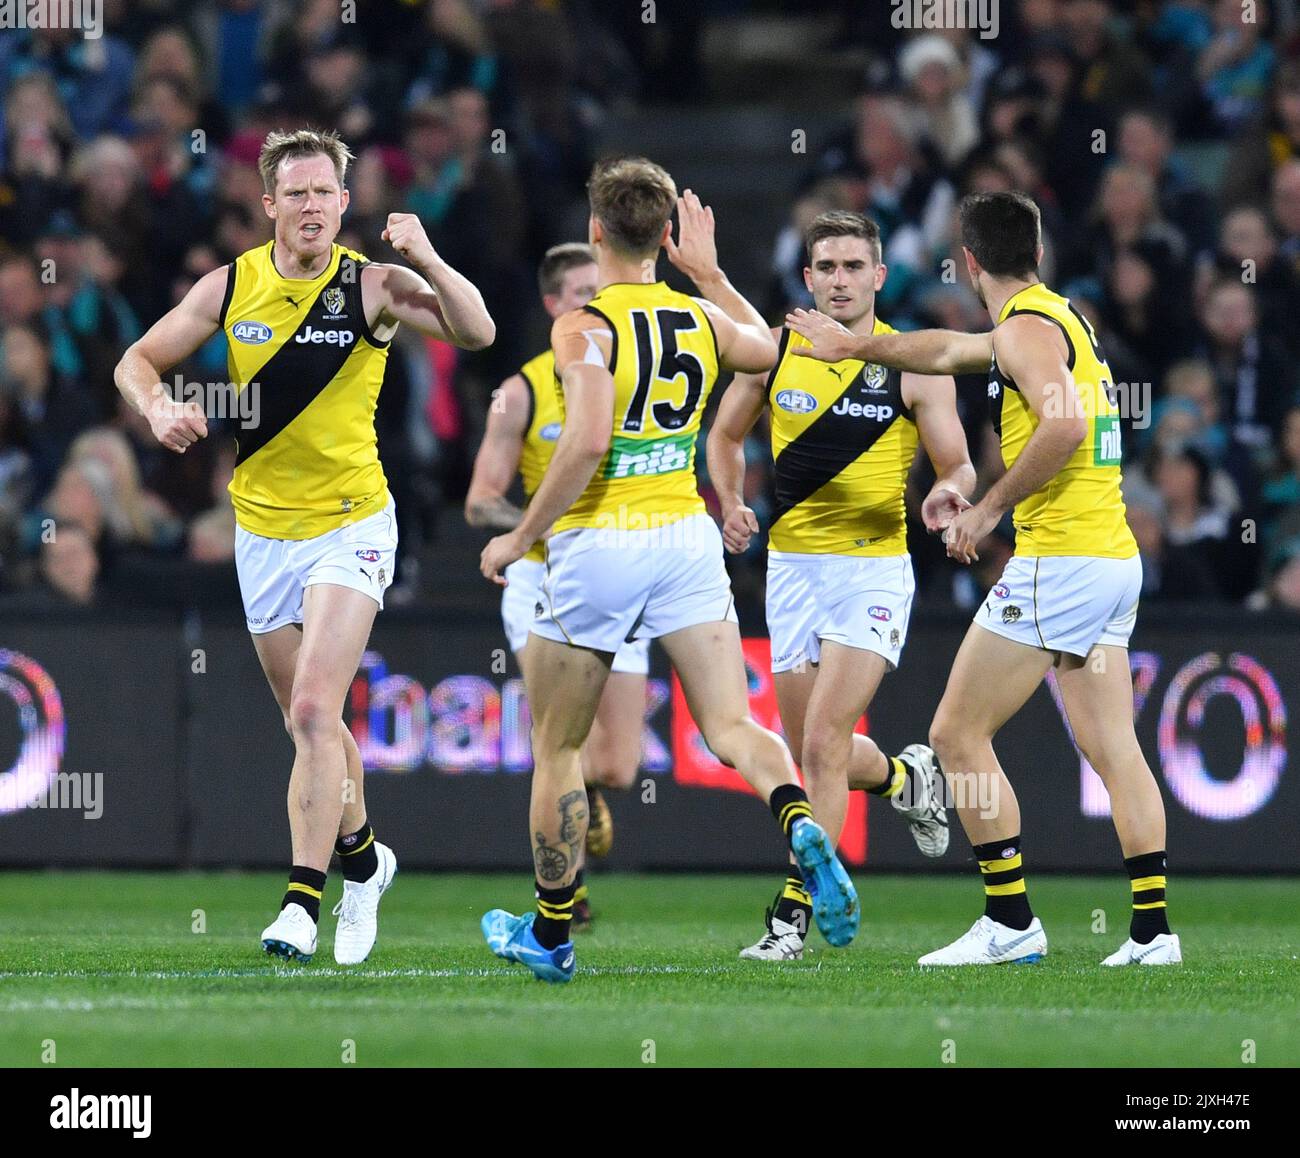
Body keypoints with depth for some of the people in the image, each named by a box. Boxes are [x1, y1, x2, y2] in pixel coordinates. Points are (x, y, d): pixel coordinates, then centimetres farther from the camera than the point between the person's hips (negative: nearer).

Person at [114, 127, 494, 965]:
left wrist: (427, 260, -36)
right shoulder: (231, 286, -1)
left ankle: (303, 900, -18)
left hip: (350, 526, -4)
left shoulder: (372, 286, -11)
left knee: (314, 712, -18)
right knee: (310, 722, 15)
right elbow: (138, 361, 5)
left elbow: (475, 332, -21)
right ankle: (362, 857, 38)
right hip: (262, 529, 4)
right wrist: (159, 408, -17)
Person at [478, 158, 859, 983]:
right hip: (686, 538, 4)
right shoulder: (699, 318, 6)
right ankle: (802, 827, -33)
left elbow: (588, 443, -24)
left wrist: (521, 538, -15)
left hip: (598, 544, -4)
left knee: (558, 746, 10)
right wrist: (709, 272, 33)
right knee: (732, 726, -1)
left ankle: (550, 935, 18)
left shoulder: (585, 328, -12)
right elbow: (766, 348, 28)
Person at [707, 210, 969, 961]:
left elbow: (959, 465, 0)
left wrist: (952, 491, -23)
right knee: (817, 752, 8)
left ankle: (794, 913, -10)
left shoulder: (916, 365, -4)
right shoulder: (774, 351, 3)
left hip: (873, 568, -4)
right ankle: (906, 777, 42)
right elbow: (727, 436, 17)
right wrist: (732, 503, -1)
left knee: (823, 742, -15)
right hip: (792, 565, 4)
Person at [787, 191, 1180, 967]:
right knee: (1113, 749, 6)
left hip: (1058, 562, -9)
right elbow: (945, 352, 35)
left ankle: (1011, 923, -4)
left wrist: (993, 507, -17)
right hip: (1116, 561, 9)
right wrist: (853, 345, 44)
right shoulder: (1060, 317, 19)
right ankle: (1153, 927, 0)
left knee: (958, 733, -2)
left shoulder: (1027, 328, -10)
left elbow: (1067, 425, -26)